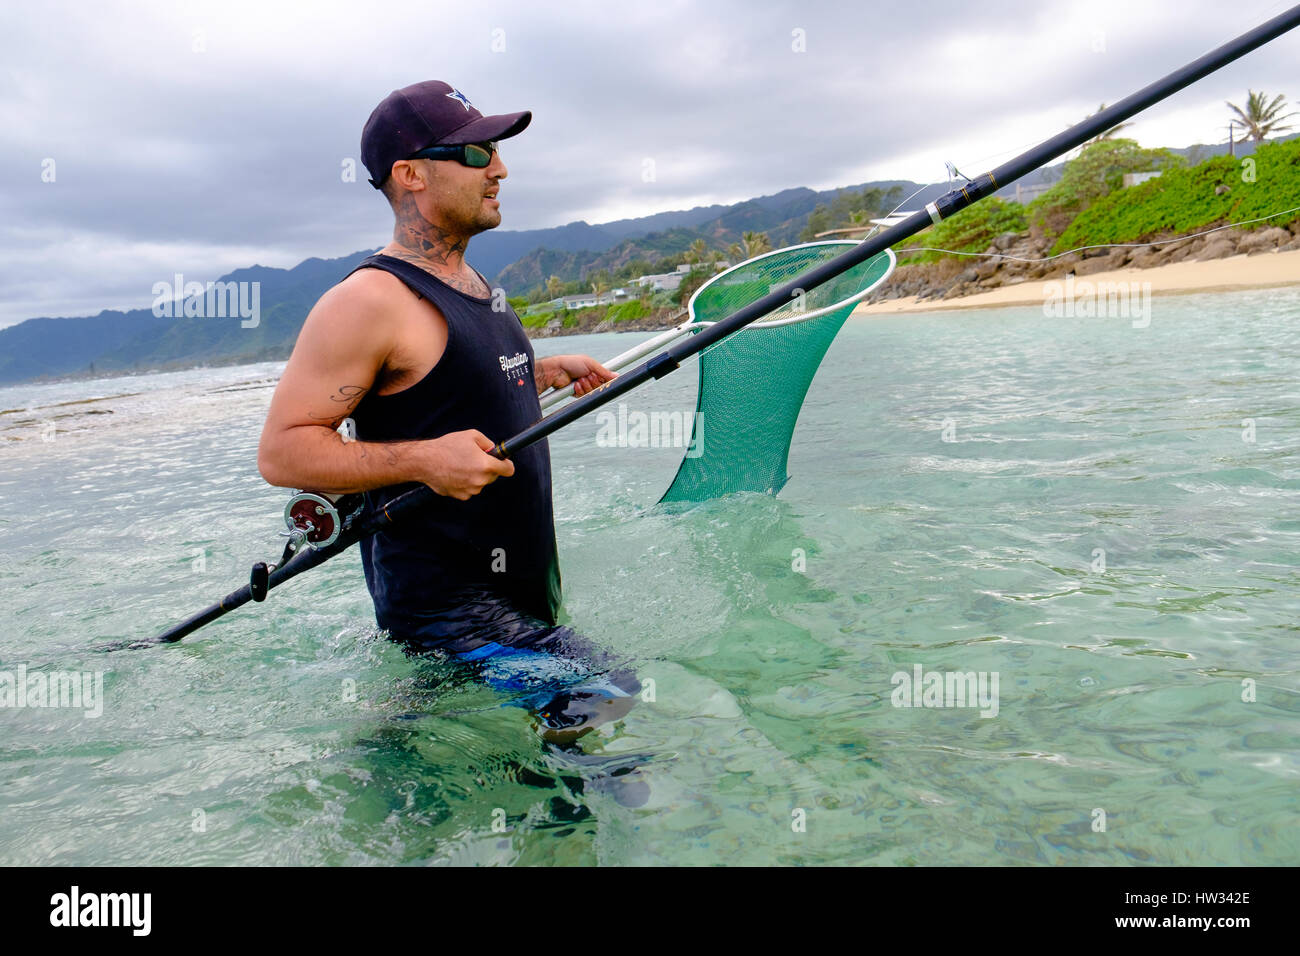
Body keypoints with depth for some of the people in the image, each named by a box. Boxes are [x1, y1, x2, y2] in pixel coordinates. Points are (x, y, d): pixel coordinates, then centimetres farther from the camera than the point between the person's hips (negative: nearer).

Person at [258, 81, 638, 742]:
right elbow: (280, 451, -17)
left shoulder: (474, 284, 14)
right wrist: (423, 460, -27)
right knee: (605, 705, -21)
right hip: (443, 599, -9)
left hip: (518, 583, 10)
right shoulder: (368, 299, -15)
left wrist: (547, 371, 15)